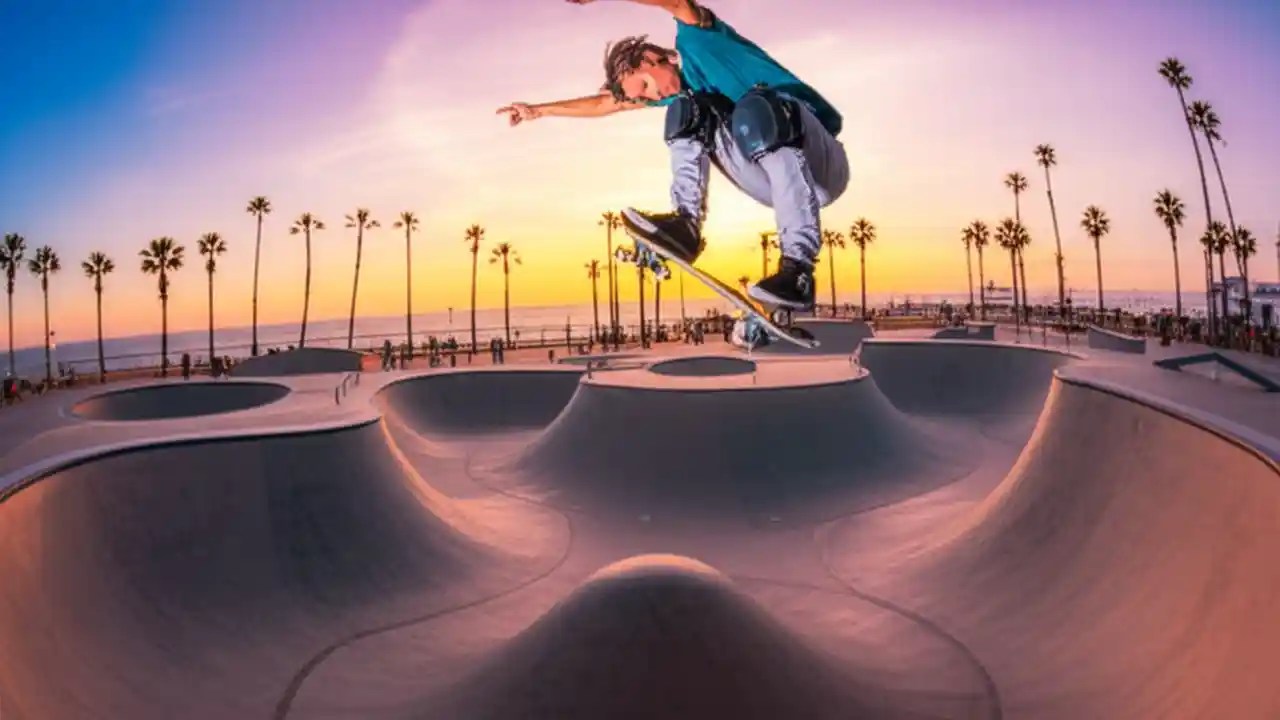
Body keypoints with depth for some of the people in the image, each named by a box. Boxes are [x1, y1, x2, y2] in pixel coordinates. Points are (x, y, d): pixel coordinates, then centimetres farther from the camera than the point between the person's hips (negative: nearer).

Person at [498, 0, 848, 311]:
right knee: (690, 112, -5)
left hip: (824, 167, -6)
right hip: (783, 187, 6)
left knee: (766, 107, -37)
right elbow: (605, 103, 28)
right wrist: (538, 110, 33)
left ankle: (798, 268, -44)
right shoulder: (678, 94, 19)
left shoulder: (696, 37, 0)